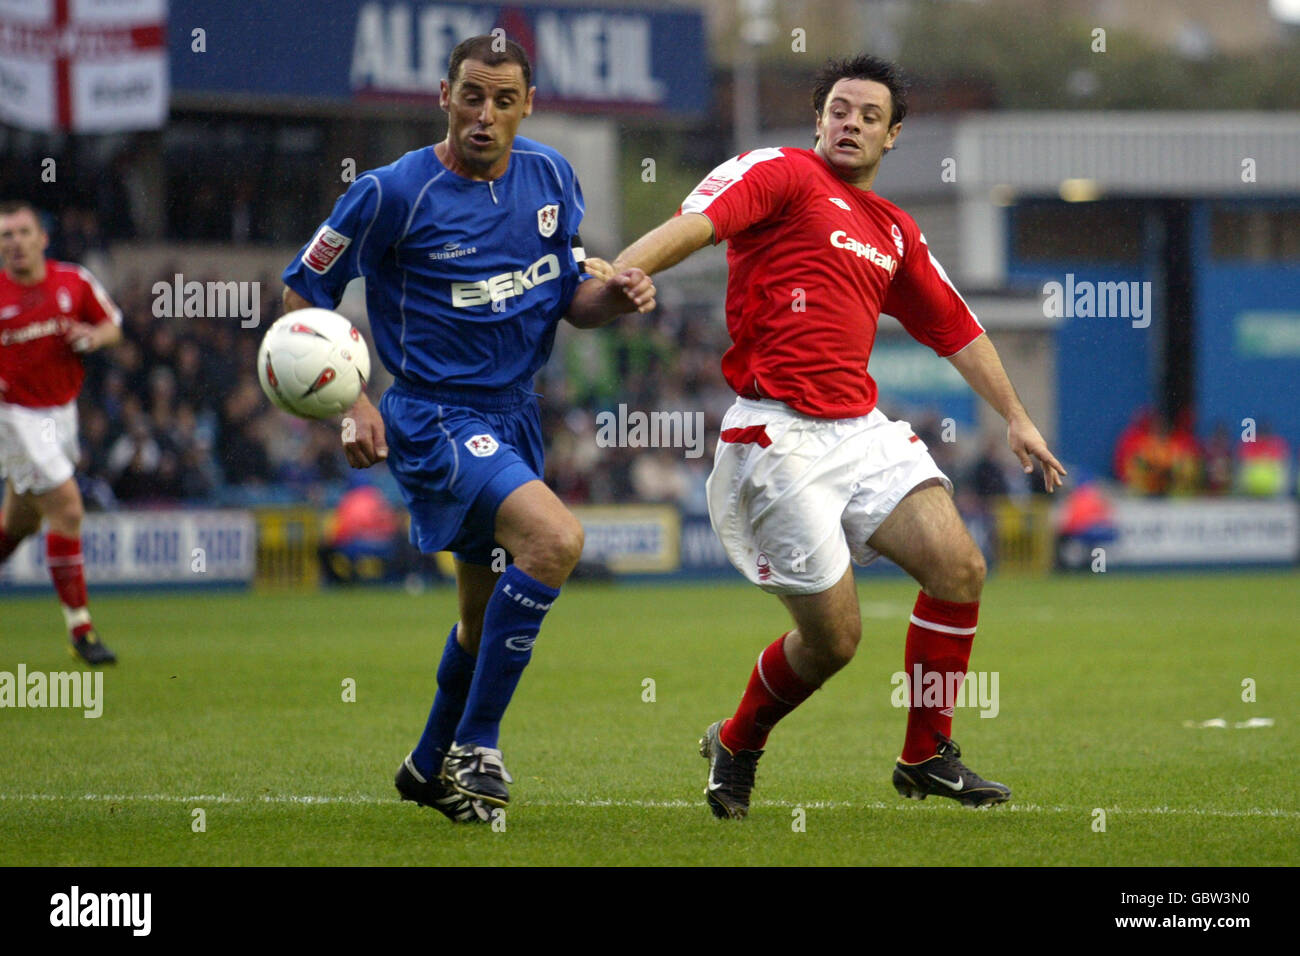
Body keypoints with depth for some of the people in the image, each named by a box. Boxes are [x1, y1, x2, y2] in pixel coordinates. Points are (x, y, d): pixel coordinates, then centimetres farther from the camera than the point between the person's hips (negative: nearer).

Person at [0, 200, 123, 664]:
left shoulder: (74, 282, -2)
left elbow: (113, 325, 11)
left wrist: (94, 336, -12)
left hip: (61, 412, 5)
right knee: (67, 511, -14)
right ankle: (79, 628, -8)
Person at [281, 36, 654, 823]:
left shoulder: (551, 176, 4)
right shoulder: (394, 193, -13)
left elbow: (570, 299, 13)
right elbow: (304, 293, -4)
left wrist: (615, 294, -11)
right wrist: (352, 405, -13)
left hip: (514, 416, 7)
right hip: (434, 419, -7)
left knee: (488, 616, 17)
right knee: (556, 538, -28)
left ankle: (431, 768, 40)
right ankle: (476, 746, -18)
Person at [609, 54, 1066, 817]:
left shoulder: (896, 231, 20)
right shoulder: (782, 175, -1)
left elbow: (955, 327, 30)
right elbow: (697, 222, -19)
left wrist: (1016, 417, 30)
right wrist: (624, 273, -37)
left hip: (861, 431, 7)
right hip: (780, 434, -7)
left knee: (958, 566, -10)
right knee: (834, 634, -7)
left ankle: (927, 757, 5)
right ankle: (736, 747, 21)